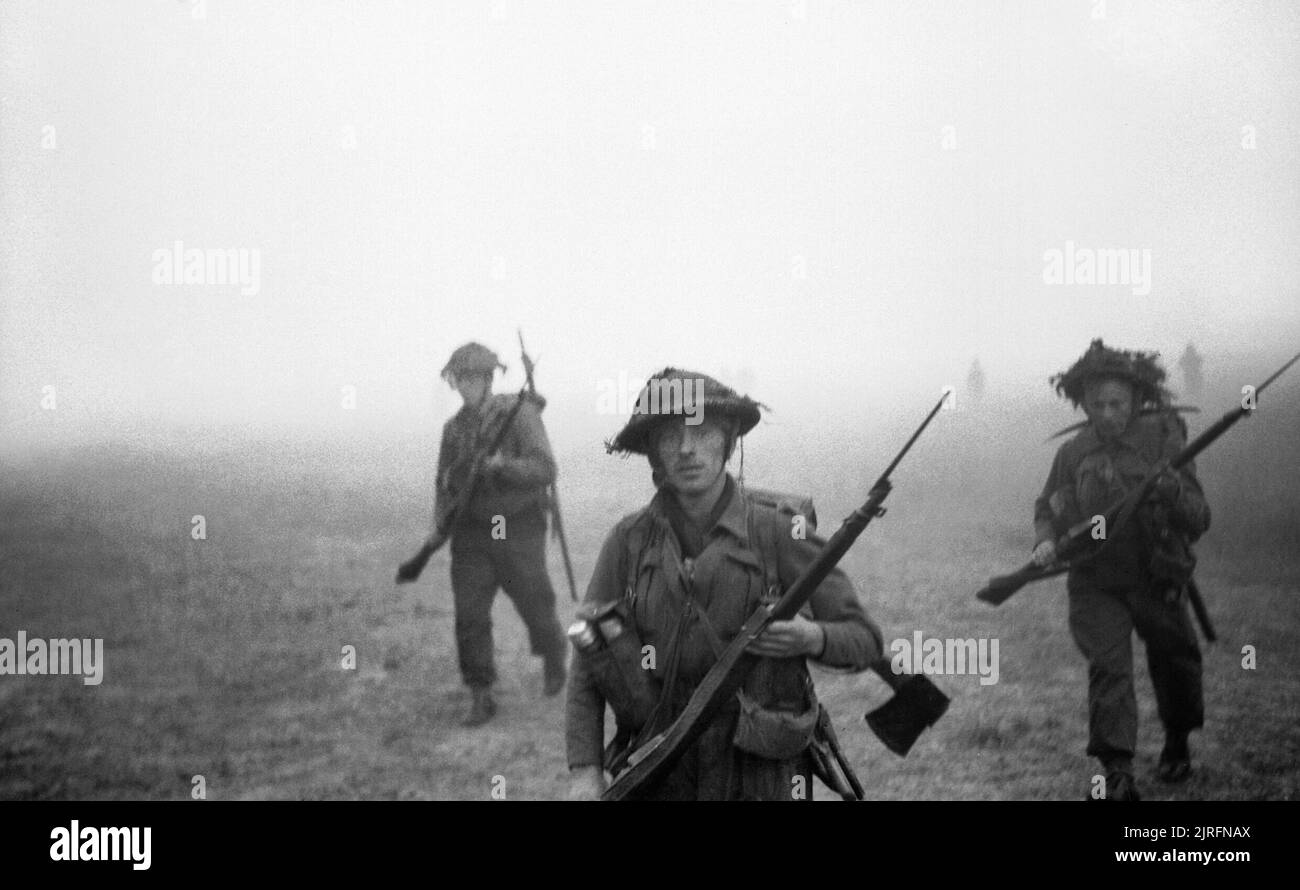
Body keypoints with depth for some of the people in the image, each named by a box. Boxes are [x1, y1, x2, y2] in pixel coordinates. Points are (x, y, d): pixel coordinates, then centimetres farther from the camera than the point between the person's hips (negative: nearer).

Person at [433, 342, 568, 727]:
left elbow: (545, 469, -18)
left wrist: (504, 467, -33)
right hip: (471, 533, 4)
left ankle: (553, 659, 39)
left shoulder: (520, 415, -9)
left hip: (518, 530, -4)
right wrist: (439, 524, 1)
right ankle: (480, 697, 2)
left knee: (535, 605, 8)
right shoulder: (454, 428, 8)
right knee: (470, 615, -5)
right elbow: (445, 482, 16)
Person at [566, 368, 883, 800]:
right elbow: (588, 665, 2)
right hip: (659, 776, 2)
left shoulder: (779, 534, -5)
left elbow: (864, 639, 2)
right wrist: (584, 771, -6)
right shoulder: (628, 541, 0)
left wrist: (813, 638, -19)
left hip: (762, 777, -2)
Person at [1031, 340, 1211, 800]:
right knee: (1108, 667, -17)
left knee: (1174, 664, 14)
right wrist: (1045, 539, -6)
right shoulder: (1073, 453, -2)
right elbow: (1046, 506, 15)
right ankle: (1117, 773, -21)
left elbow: (1199, 521, -11)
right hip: (1095, 584, 0)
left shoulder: (1164, 439, -9)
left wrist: (1174, 493, -32)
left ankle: (1177, 743, 42)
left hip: (1157, 583, 0)